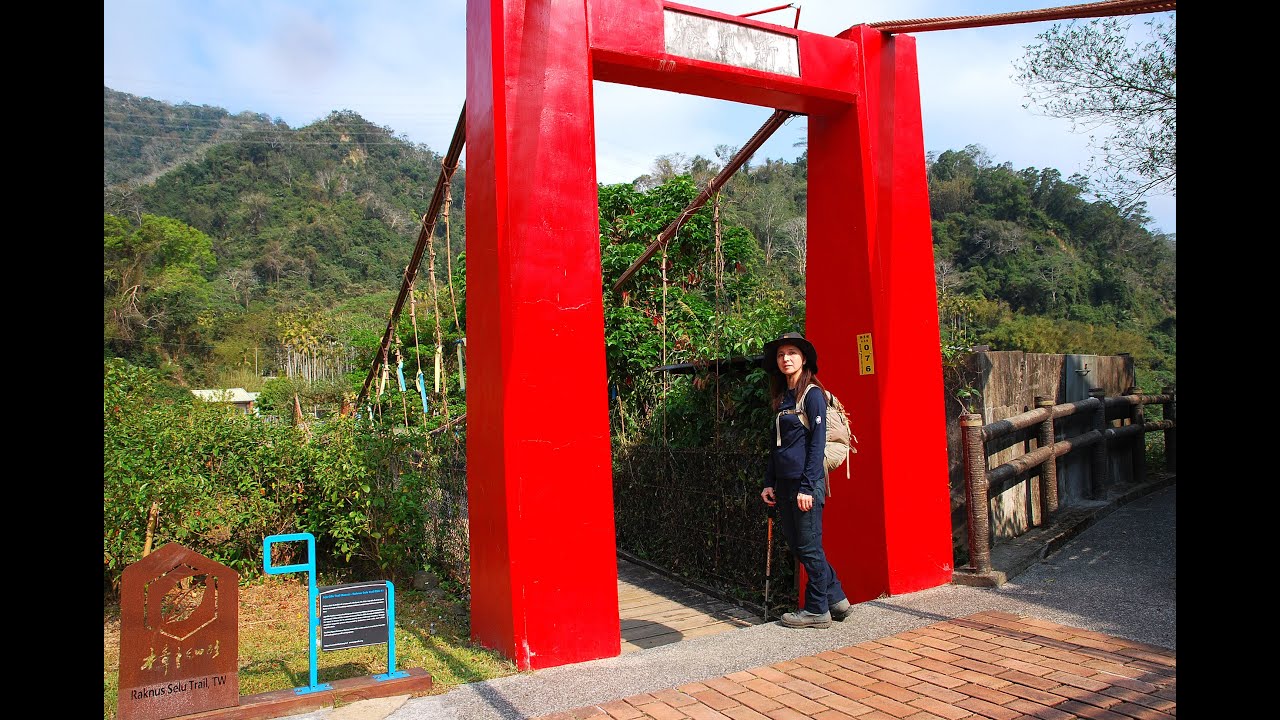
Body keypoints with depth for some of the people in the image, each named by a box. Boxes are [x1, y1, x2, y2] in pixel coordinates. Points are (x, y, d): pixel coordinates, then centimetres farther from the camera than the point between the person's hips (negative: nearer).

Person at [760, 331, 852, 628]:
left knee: (809, 547, 2)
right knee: (796, 545, 13)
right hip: (784, 484, 8)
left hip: (806, 483, -8)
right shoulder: (782, 397, 15)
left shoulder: (813, 394, -8)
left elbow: (817, 443, -13)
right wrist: (769, 483, 12)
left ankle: (817, 610, 16)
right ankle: (836, 598, 26)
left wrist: (807, 487, -17)